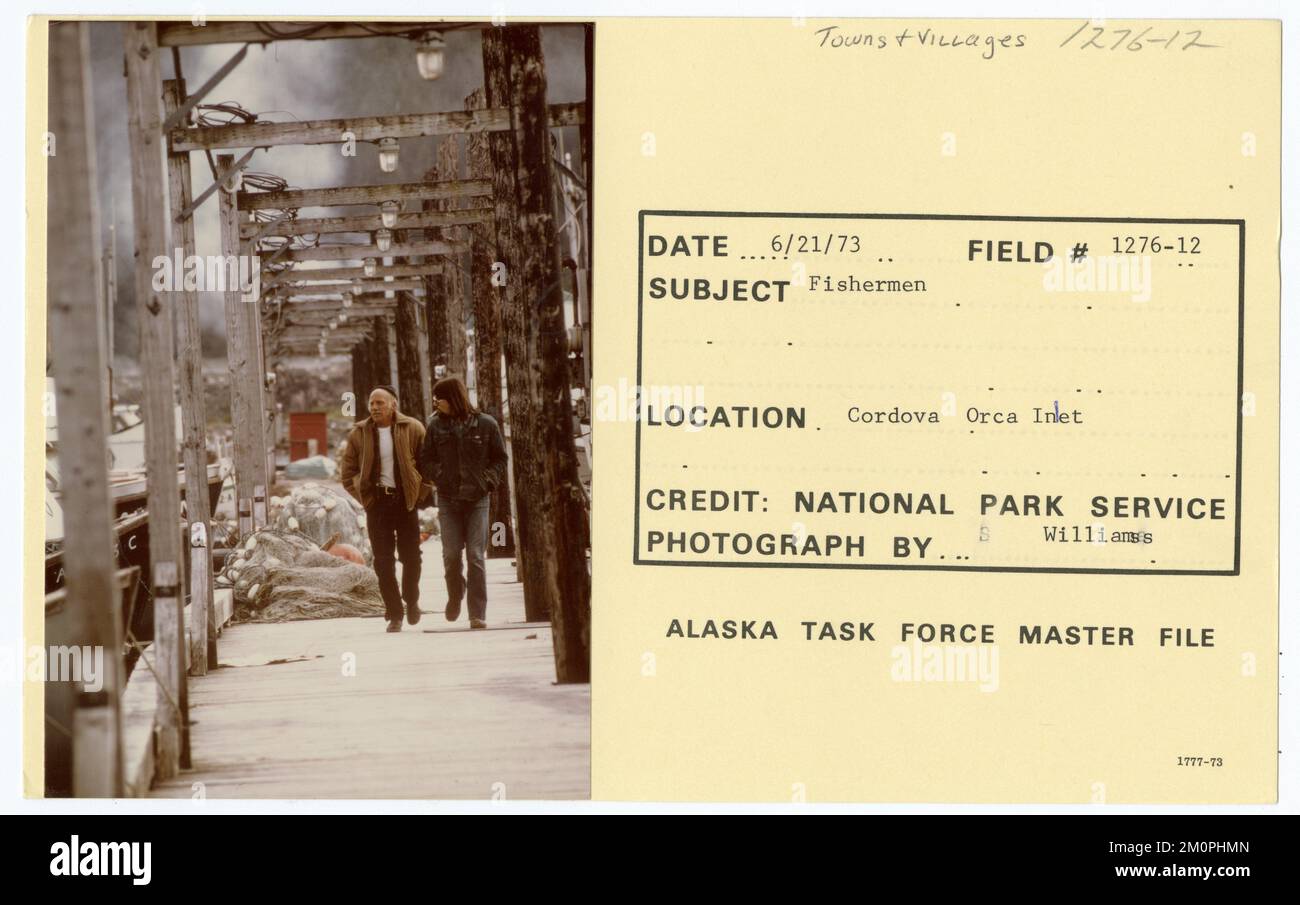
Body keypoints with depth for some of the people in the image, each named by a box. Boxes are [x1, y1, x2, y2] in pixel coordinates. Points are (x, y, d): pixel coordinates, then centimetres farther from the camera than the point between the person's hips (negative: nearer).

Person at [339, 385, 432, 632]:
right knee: (383, 561, -2)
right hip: (377, 503, 1)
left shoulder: (413, 429, -1)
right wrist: (364, 497, 1)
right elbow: (347, 473, 10)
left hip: (406, 501, -1)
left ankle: (411, 601, 28)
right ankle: (394, 614, 4)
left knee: (411, 556, 2)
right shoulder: (359, 434, 3)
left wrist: (422, 493, -3)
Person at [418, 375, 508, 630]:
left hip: (477, 499, -2)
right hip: (448, 499, 2)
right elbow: (425, 461, 10)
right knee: (451, 554, -1)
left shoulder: (486, 424, 1)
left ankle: (478, 614, -2)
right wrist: (440, 476, -8)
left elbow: (500, 459, 9)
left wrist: (489, 480, -6)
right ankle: (454, 598, 27)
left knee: (476, 556, -6)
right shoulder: (435, 426, 5)